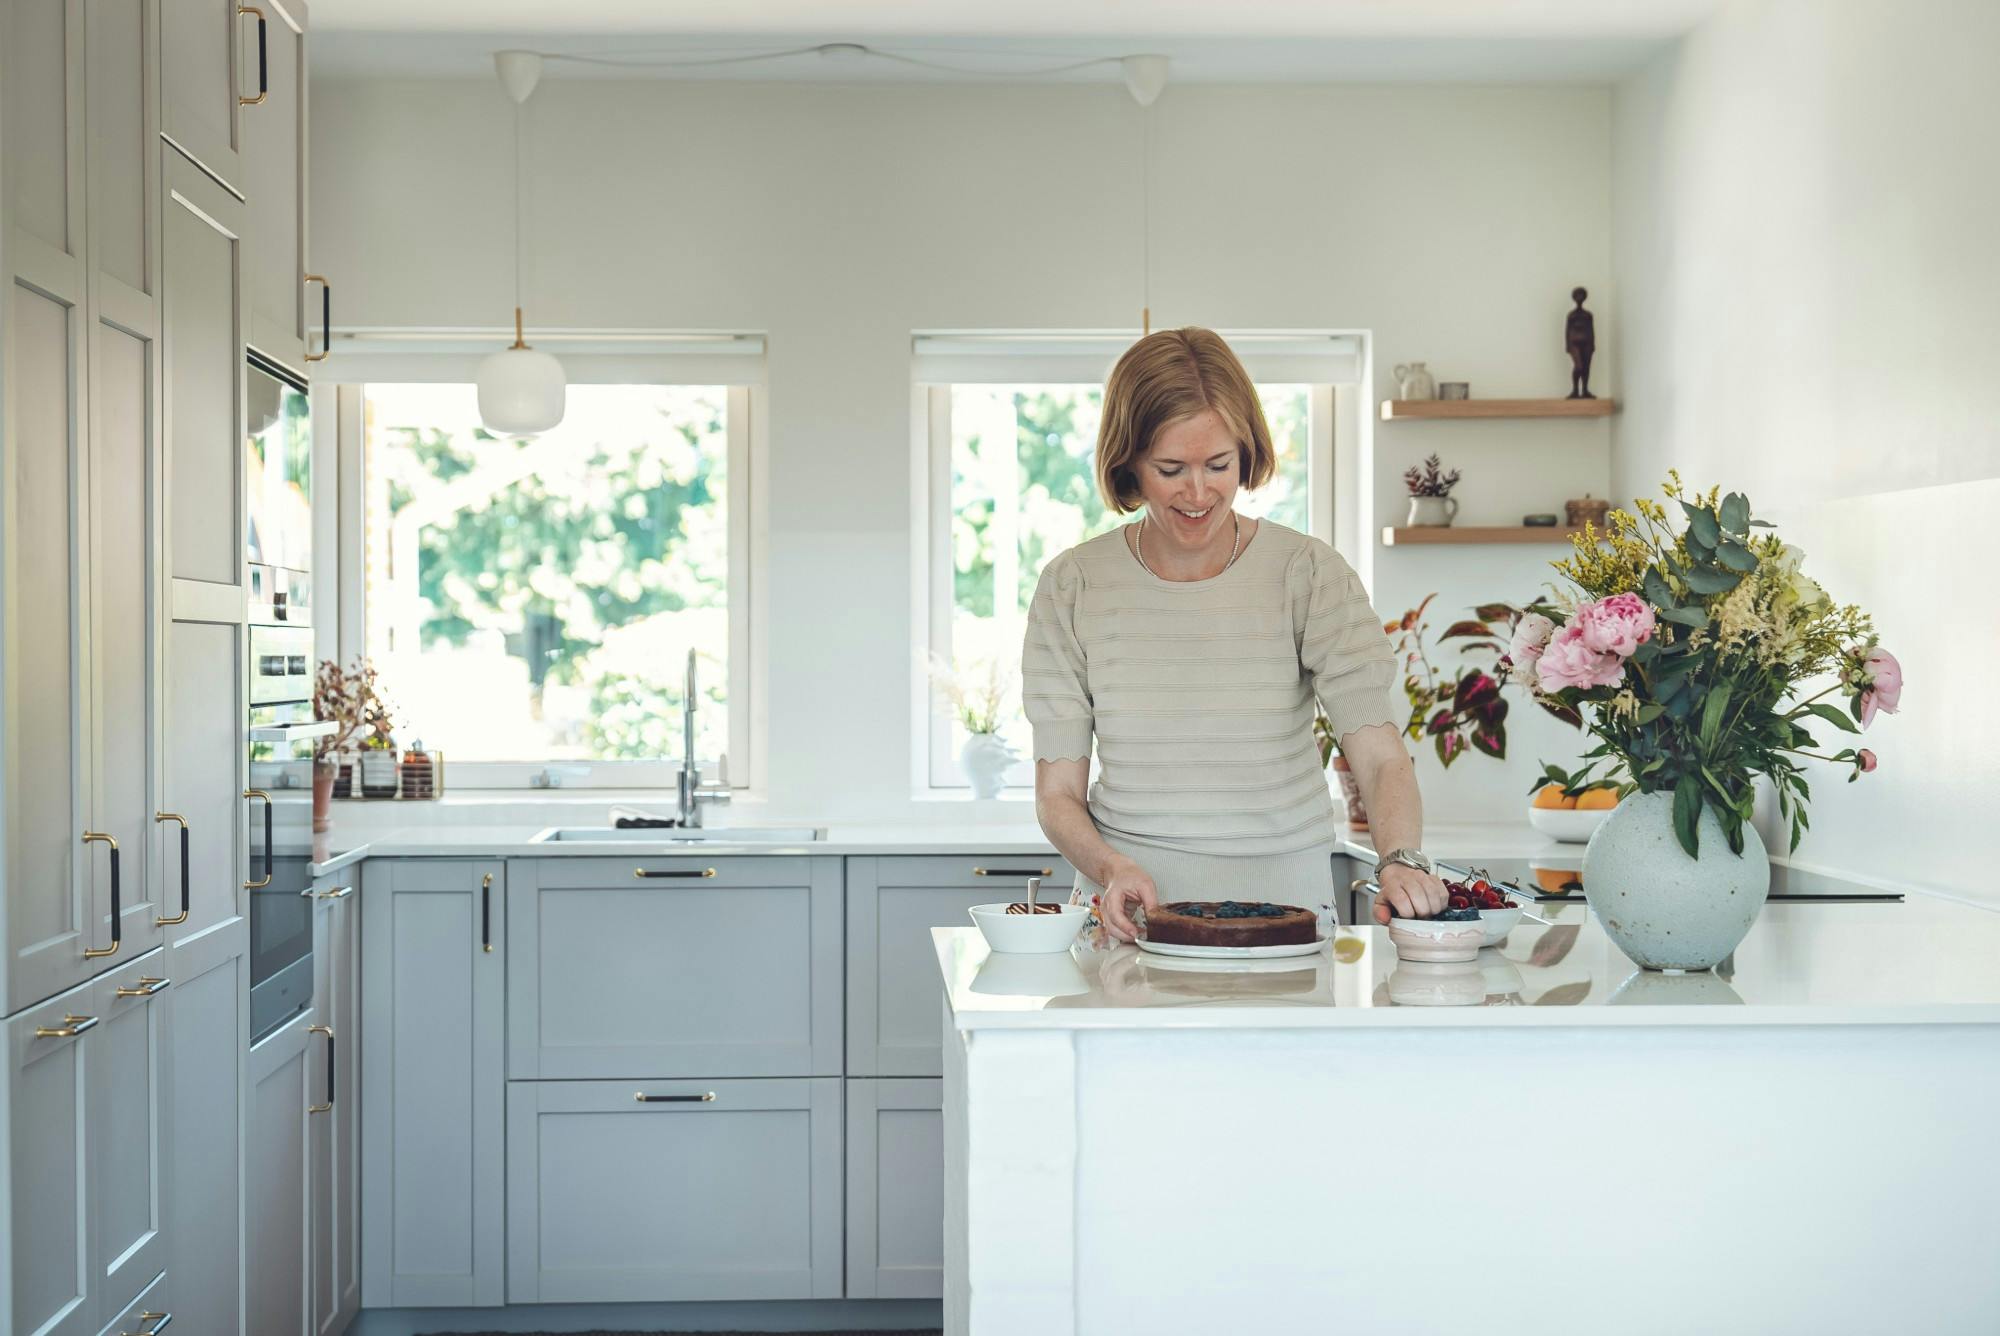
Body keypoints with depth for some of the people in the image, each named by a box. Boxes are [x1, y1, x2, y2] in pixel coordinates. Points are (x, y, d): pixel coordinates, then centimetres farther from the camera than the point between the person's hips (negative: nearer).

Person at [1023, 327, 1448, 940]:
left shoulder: (1308, 574, -2)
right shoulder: (1072, 585, 1)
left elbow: (1380, 754, -10)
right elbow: (1057, 793, 2)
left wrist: (1402, 860, -31)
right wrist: (1112, 869, -19)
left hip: (1282, 892, -1)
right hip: (1130, 910, 1)